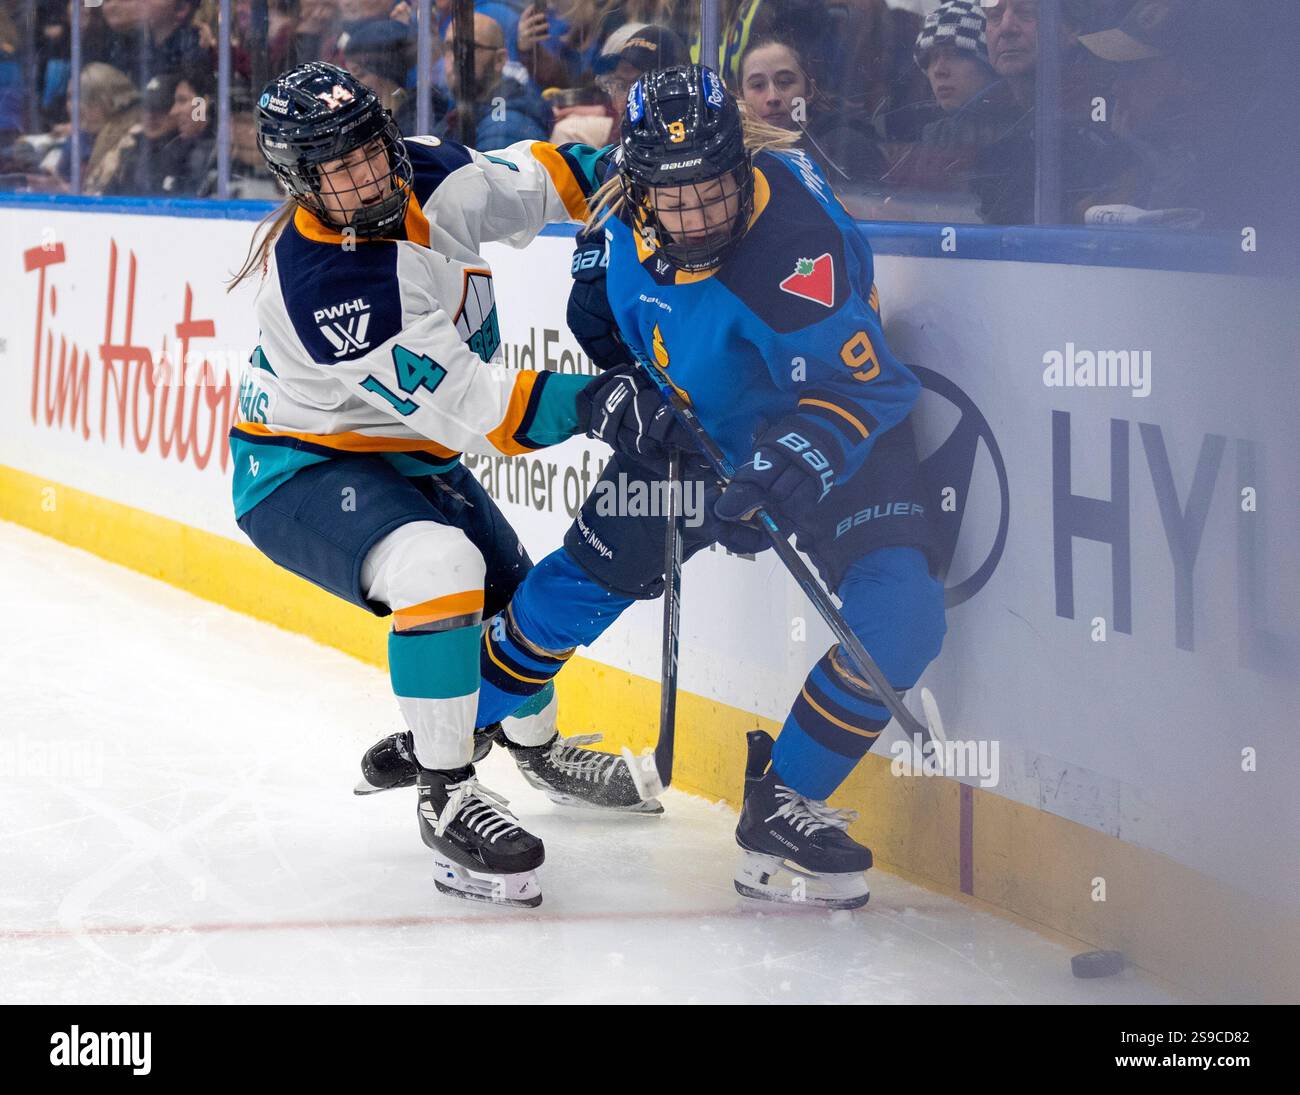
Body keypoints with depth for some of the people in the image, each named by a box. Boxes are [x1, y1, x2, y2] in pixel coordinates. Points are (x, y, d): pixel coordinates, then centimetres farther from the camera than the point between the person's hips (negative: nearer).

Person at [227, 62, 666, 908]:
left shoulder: (426, 178, -14)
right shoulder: (319, 285, -36)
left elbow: (529, 180, 9)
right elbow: (476, 413, -35)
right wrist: (606, 395, -40)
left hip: (407, 454, 9)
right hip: (302, 470, -9)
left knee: (526, 592, 20)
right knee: (437, 566, -35)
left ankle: (536, 742, 52)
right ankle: (446, 799, -23)